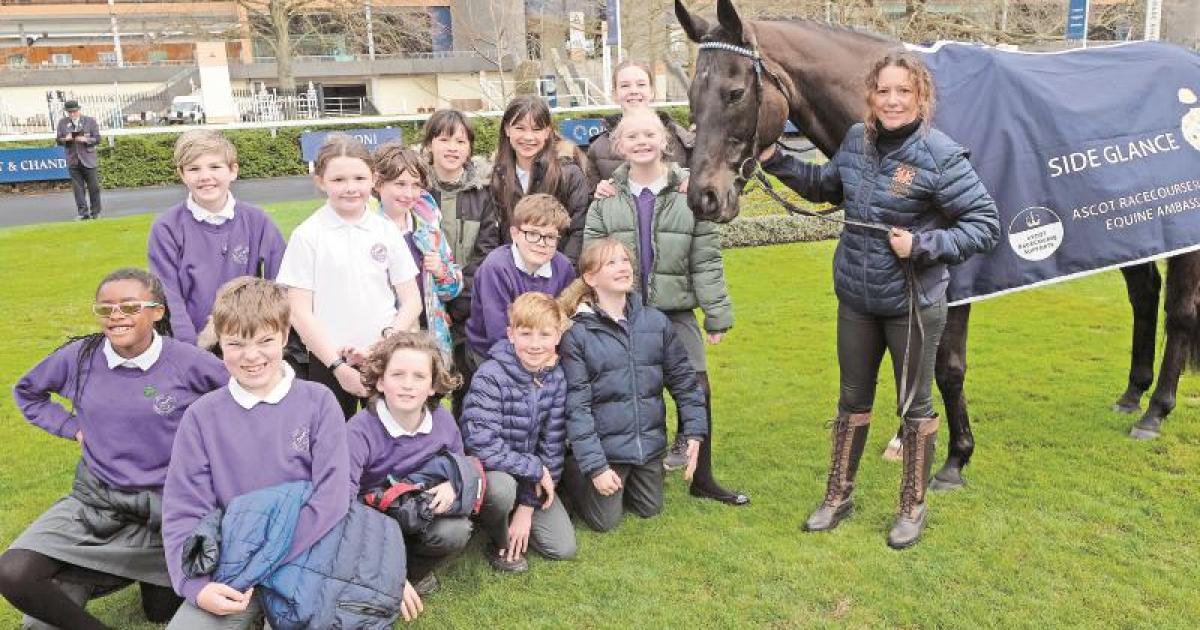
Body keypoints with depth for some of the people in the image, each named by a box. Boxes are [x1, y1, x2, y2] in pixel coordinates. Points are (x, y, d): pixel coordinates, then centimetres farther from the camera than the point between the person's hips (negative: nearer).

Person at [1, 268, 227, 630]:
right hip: (94, 500, 2)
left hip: (162, 507, -2)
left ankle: (152, 573, 40)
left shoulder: (188, 362, -16)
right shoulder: (80, 357, -6)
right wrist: (72, 427, 1)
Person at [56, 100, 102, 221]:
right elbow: (58, 140, 9)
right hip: (73, 161, 2)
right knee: (78, 188, 0)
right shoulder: (62, 123, 7)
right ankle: (83, 213, 2)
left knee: (93, 187, 1)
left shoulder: (90, 121, 2)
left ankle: (95, 212, 13)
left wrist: (86, 140, -18)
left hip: (88, 160, -2)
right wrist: (65, 139, -12)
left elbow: (97, 139, 0)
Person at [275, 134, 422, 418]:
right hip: (329, 362, -2)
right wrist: (338, 366, -10)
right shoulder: (308, 235, -4)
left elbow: (412, 301, 5)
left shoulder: (387, 231, 3)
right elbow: (299, 311, -6)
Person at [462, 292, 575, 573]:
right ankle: (499, 542, -5)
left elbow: (552, 444, -5)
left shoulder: (556, 378, -7)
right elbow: (483, 445, -31)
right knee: (502, 487, -39)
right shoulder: (491, 376, -24)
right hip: (486, 469, -4)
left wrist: (528, 506, -9)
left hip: (531, 475, 5)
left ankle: (516, 514, 21)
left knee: (563, 548, -5)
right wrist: (536, 469, -23)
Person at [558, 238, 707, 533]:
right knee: (606, 522, 9)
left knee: (650, 510, 20)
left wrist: (694, 432, -2)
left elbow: (683, 378, 3)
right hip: (606, 447, -4)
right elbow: (576, 407, -15)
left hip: (650, 442, 4)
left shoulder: (655, 321, -4)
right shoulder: (578, 335, -15)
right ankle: (571, 471, 32)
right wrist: (595, 465, -17)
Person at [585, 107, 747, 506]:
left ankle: (701, 477, 19)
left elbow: (706, 261, -1)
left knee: (697, 390, 1)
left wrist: (717, 315, -2)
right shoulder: (607, 198, 2)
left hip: (676, 312, 0)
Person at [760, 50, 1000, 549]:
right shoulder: (857, 139, 0)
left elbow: (985, 226, -15)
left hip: (912, 304, -5)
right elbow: (826, 186, 18)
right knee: (853, 400, 17)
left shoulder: (939, 156, -18)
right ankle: (838, 495, 34)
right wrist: (776, 161, 9)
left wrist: (922, 246, -26)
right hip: (856, 299, 5)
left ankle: (913, 507, 30)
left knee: (914, 406, 11)